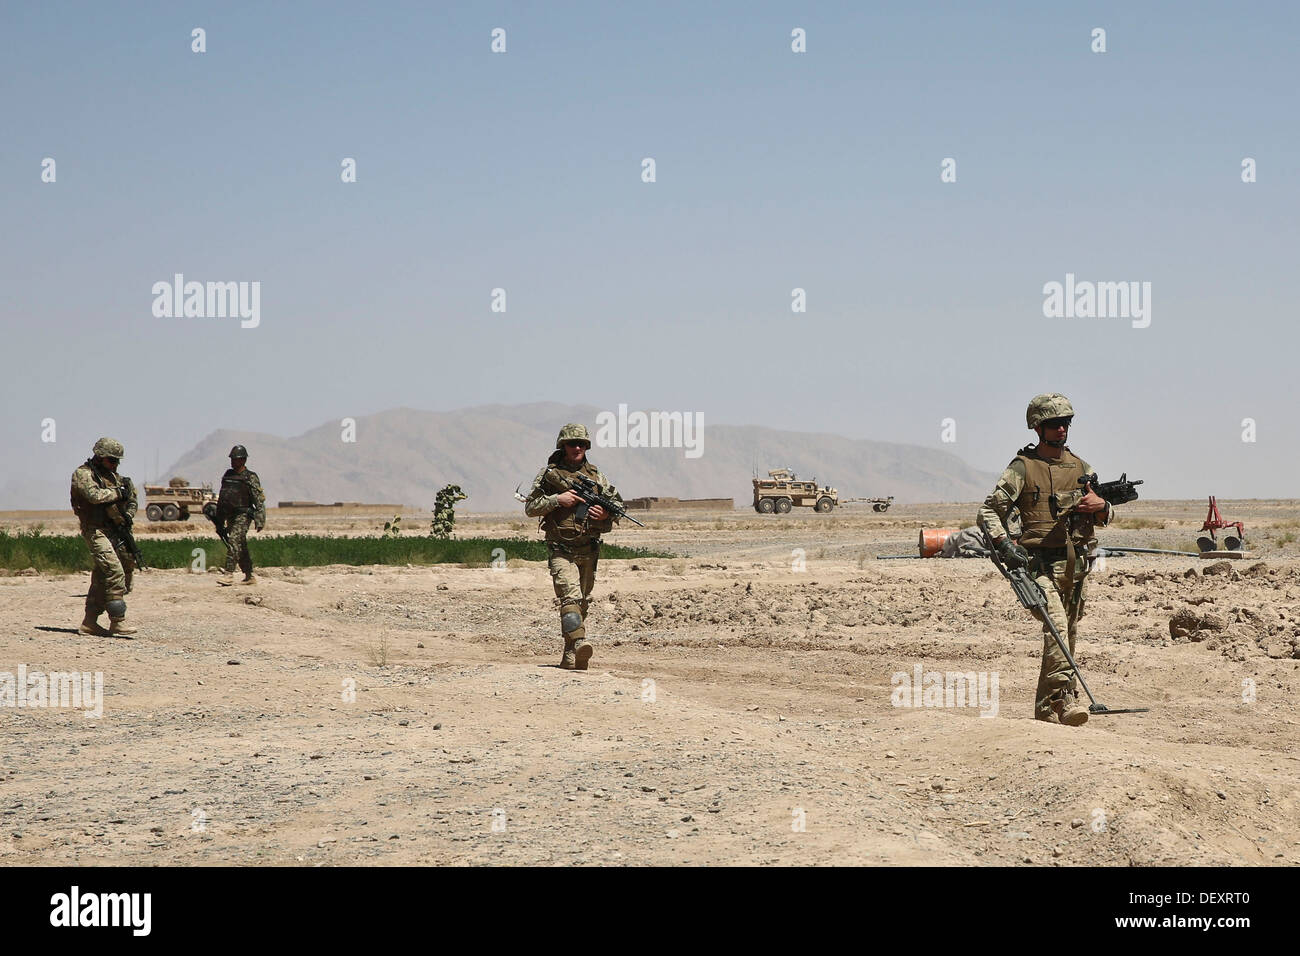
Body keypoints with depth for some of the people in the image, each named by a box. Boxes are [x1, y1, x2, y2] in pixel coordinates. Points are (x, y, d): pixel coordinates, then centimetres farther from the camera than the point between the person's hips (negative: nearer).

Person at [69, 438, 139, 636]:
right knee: (115, 572, -17)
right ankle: (117, 622, -16)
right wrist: (118, 493, -13)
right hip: (95, 531, -8)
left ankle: (89, 622, 15)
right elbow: (94, 495, -24)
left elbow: (132, 500, 20)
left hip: (114, 530, 8)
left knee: (102, 577, 9)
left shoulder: (112, 475, 17)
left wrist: (128, 515, 1)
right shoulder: (83, 474, -6)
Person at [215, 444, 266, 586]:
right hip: (230, 515, 7)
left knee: (234, 541, -20)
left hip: (243, 515, -7)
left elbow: (259, 500, -10)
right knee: (241, 547, 9)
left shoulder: (250, 478, -6)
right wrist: (219, 519, 21)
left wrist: (259, 520, -17)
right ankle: (249, 576, 16)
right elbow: (221, 498, 21)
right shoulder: (227, 475, 14)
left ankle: (228, 574, -25)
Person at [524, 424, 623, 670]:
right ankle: (578, 642, -36)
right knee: (570, 596, -22)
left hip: (589, 550, 4)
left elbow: (618, 502, 17)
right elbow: (530, 507, -1)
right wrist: (557, 499, -14)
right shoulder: (549, 474, 2)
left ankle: (570, 656, 15)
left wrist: (607, 512, -5)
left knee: (583, 602, 8)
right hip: (561, 549, -4)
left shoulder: (596, 476, 11)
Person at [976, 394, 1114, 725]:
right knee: (1056, 624, -25)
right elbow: (988, 512, -5)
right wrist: (1005, 545, -20)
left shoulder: (1080, 468, 15)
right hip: (1039, 564, -6)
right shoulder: (1022, 467, -1)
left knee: (1066, 637, 9)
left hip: (1074, 565, 6)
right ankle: (1066, 699, -33)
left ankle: (1046, 710, 19)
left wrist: (1101, 506, -3)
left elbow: (1104, 518, 21)